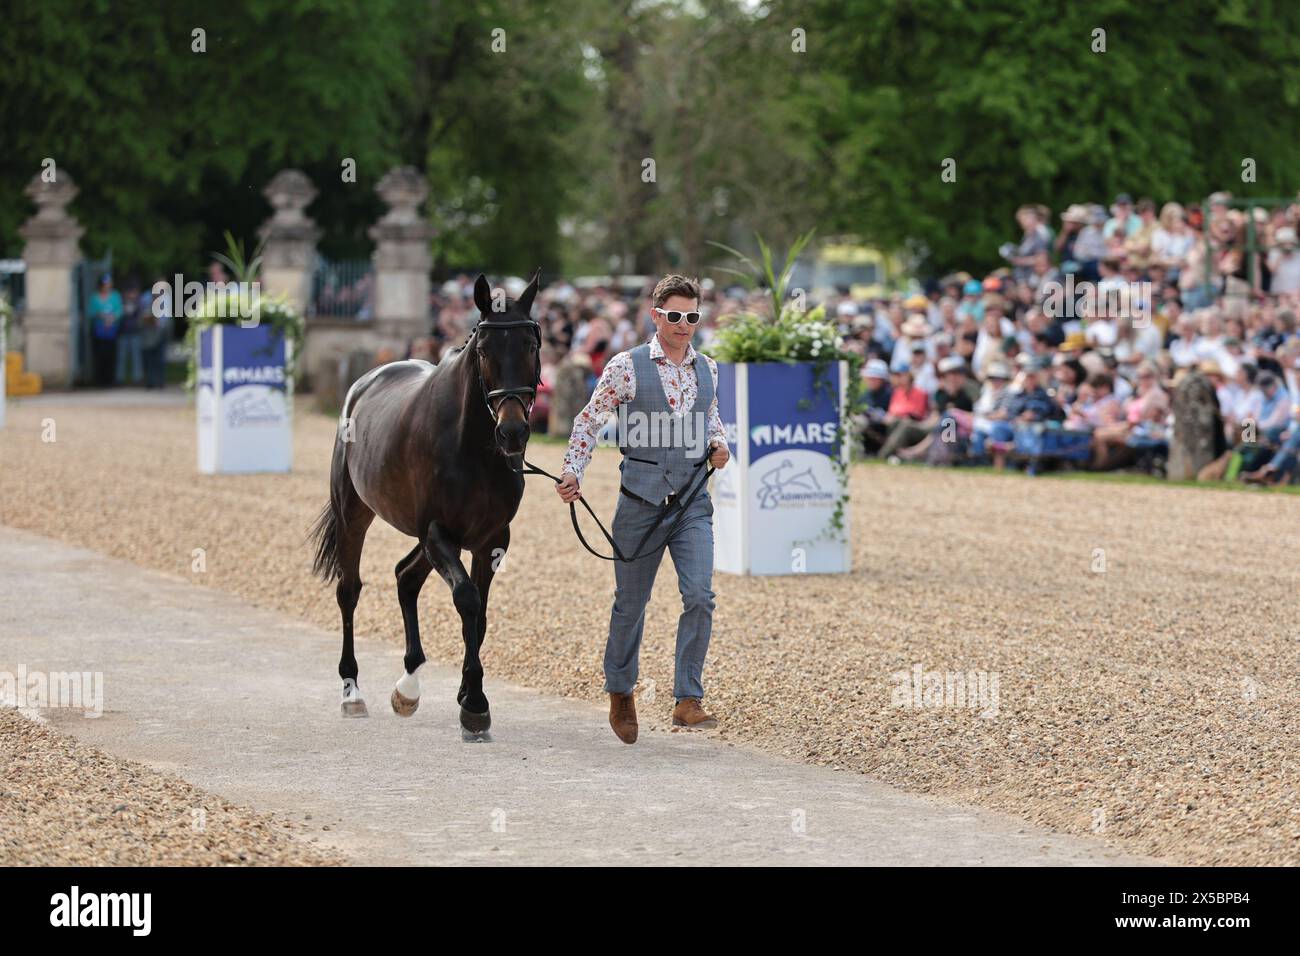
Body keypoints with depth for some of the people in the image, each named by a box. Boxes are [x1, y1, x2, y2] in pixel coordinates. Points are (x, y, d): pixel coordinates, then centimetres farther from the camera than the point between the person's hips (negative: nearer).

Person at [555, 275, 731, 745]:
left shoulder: (707, 368, 8)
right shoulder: (626, 367, -5)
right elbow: (589, 421, 2)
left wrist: (719, 443, 6)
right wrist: (572, 472, -8)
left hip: (693, 499, 3)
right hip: (641, 498, -2)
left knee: (699, 596, -13)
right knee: (631, 602, 9)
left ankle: (688, 701, -8)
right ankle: (620, 692, 30)